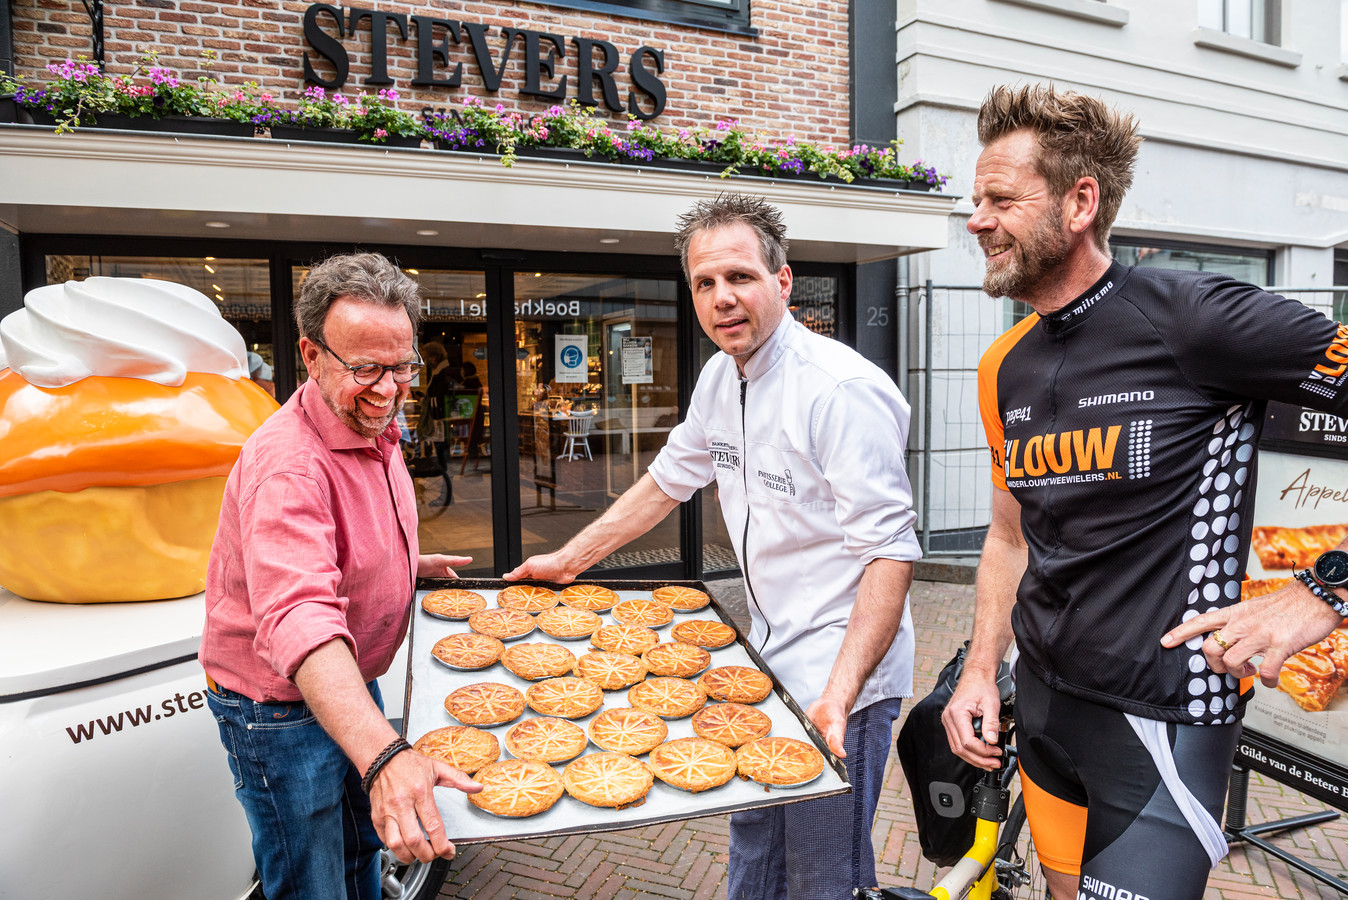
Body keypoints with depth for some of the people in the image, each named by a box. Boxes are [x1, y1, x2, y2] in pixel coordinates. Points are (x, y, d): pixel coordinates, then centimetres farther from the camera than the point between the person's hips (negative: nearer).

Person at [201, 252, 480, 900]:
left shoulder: (375, 428, -1)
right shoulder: (288, 463, -32)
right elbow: (299, 621, -47)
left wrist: (411, 566, 6)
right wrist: (384, 755, -57)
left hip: (352, 685, 8)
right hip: (280, 707, -8)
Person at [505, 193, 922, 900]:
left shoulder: (842, 388, -21)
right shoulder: (722, 377, 5)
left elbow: (891, 550, -22)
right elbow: (669, 478, 16)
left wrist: (841, 692, -30)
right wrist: (569, 559, 16)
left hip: (840, 679, -7)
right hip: (768, 663, 7)